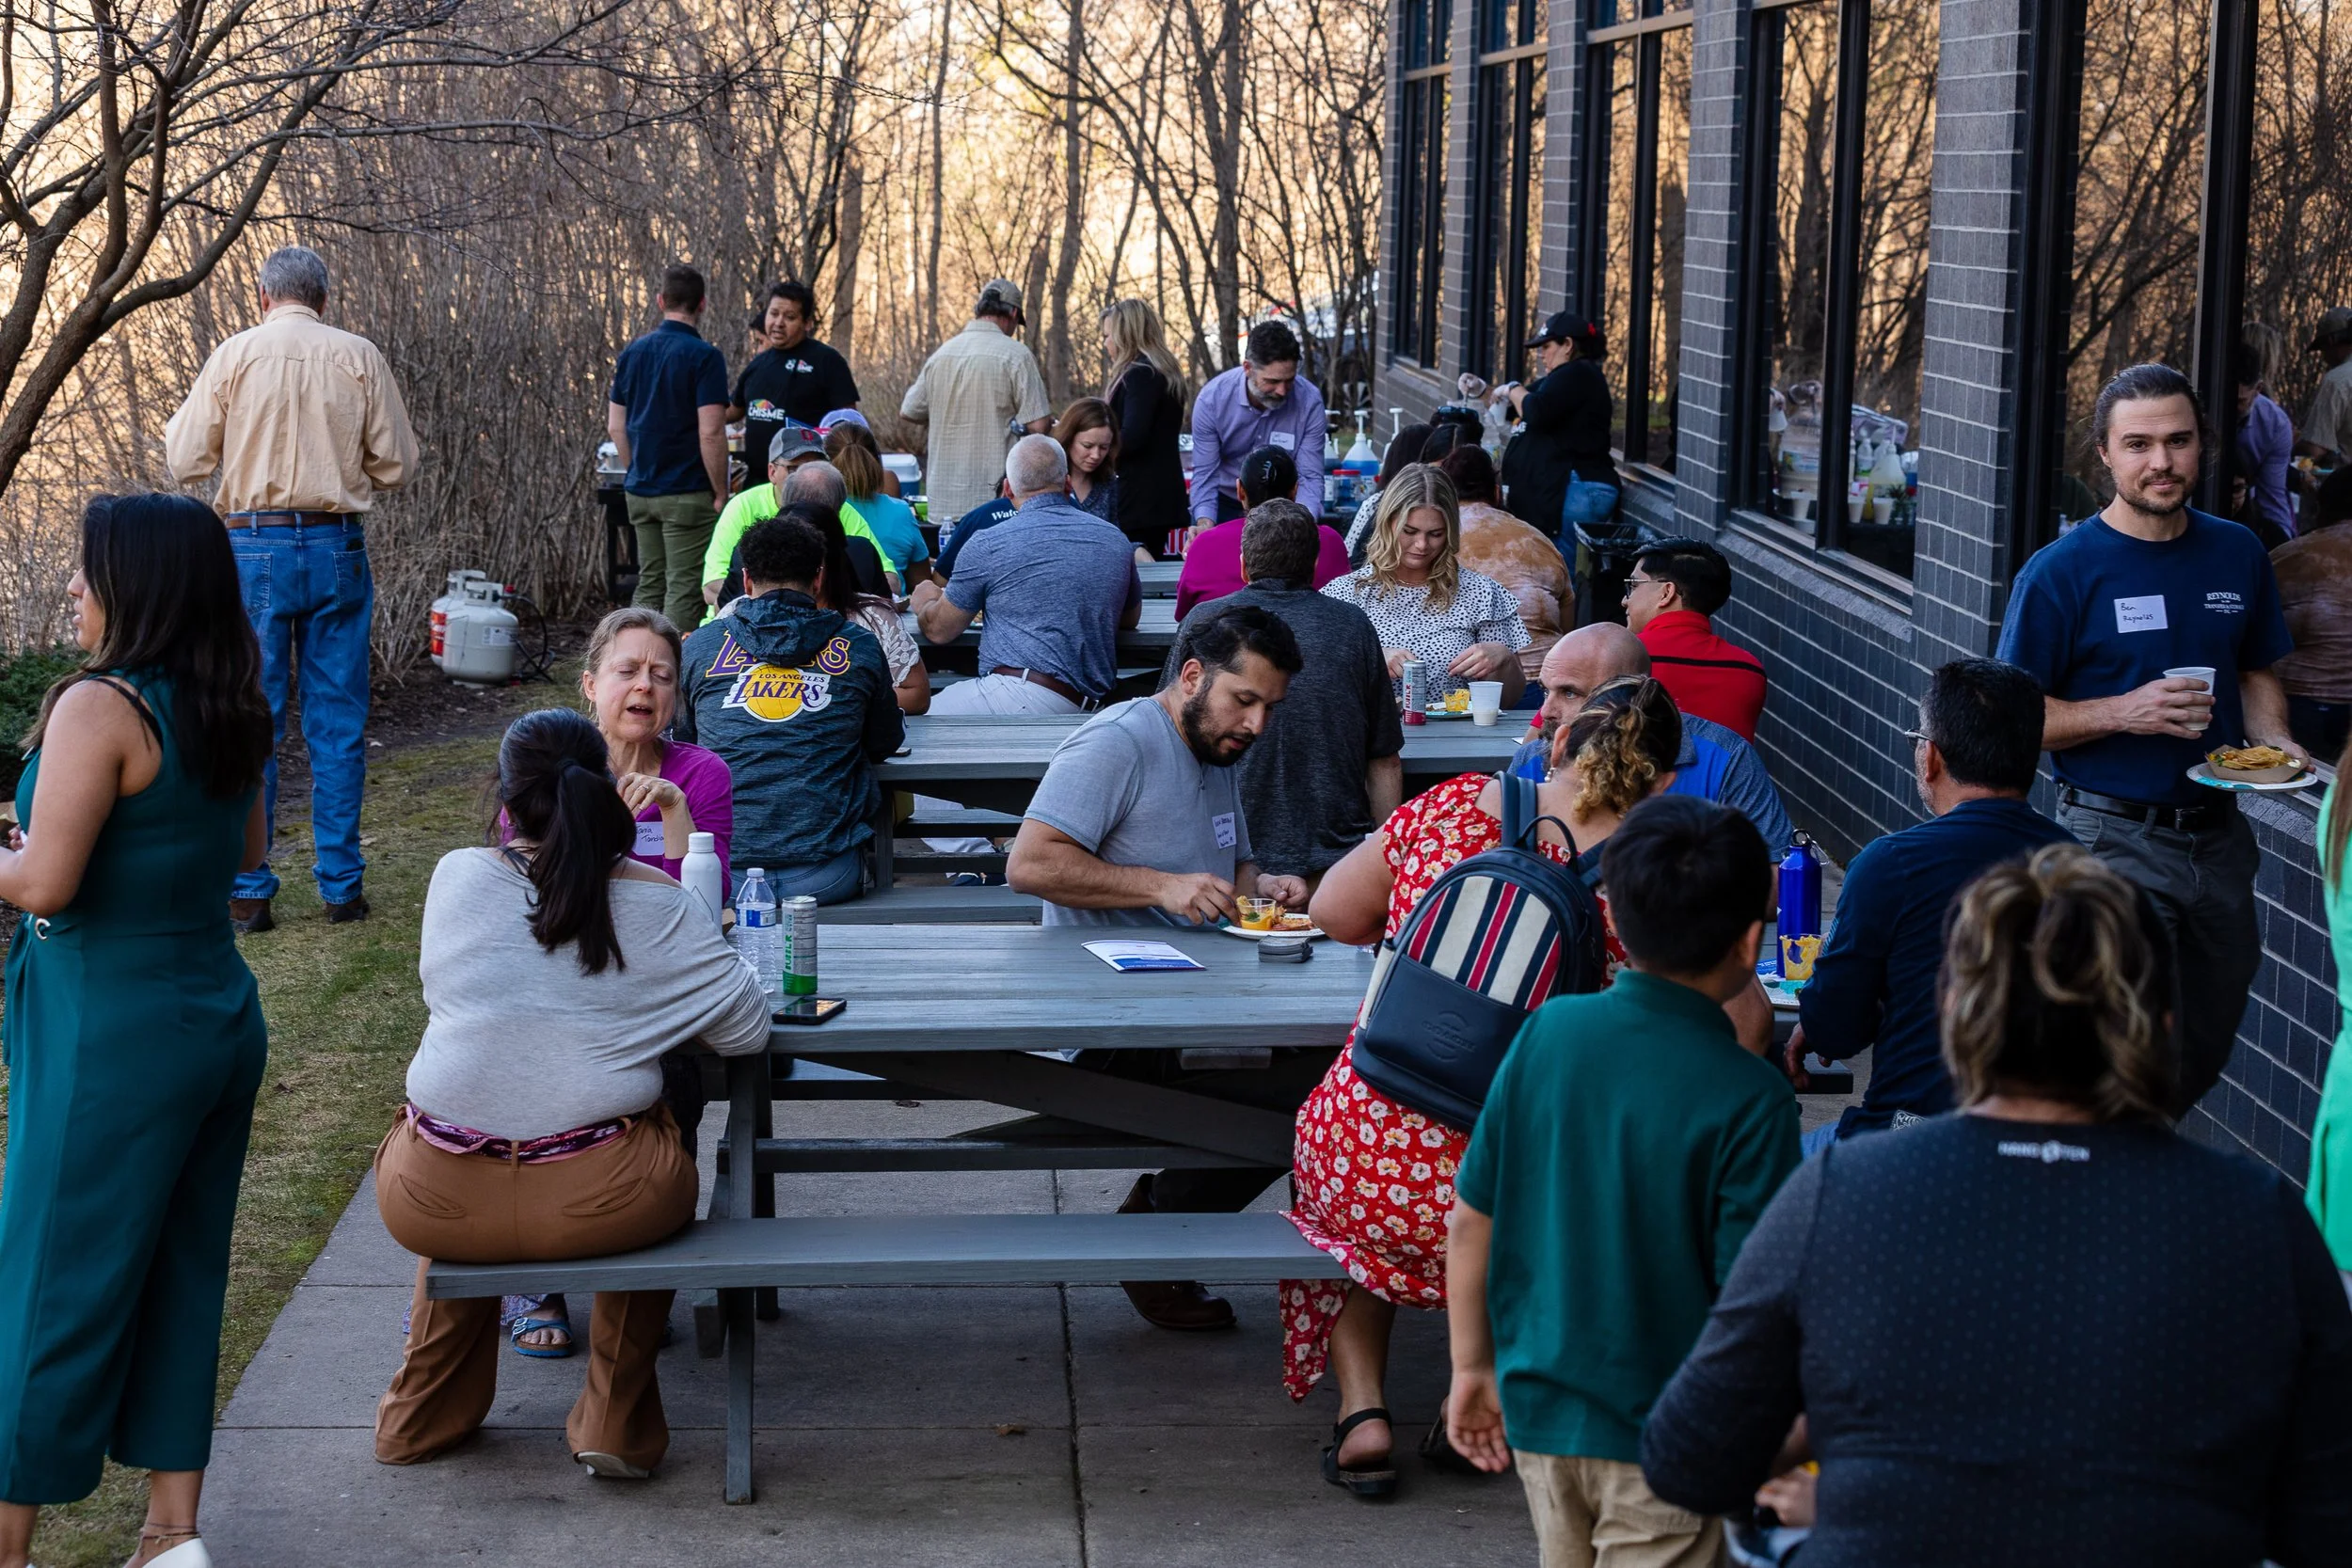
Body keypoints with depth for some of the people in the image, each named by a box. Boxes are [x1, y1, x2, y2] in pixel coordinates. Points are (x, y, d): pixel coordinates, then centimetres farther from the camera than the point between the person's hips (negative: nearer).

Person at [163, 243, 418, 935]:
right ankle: (342, 885, 12)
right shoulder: (360, 357, 0)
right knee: (338, 723, 9)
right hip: (338, 547, 1)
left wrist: (179, 419, 20)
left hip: (257, 546, -1)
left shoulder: (236, 354, -3)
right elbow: (398, 463, 2)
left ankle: (248, 891, 6)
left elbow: (186, 461, -1)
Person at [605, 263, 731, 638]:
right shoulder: (704, 357, -12)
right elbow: (710, 433, -18)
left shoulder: (633, 352, 7)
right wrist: (721, 493, -9)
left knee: (649, 585, 14)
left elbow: (616, 427, 11)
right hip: (688, 494, -6)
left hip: (641, 492, 6)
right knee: (684, 591, -3)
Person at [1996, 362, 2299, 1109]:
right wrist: (2124, 713, -22)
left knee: (2206, 1051, 15)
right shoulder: (2061, 572, -10)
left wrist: (2272, 739, 0)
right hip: (2115, 840, -6)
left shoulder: (2237, 554, 6)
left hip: (2218, 838, 6)